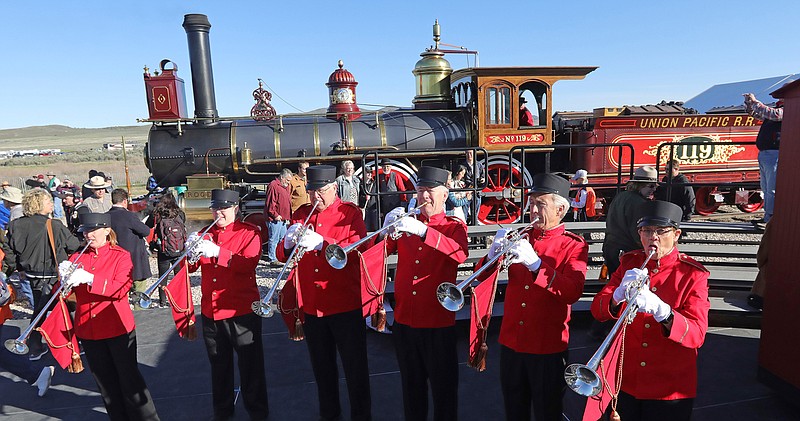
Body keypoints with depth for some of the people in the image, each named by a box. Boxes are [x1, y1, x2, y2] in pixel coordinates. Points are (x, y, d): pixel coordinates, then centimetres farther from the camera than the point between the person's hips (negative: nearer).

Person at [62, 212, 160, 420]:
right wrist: (65, 276, -17)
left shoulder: (121, 255, -6)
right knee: (105, 381, 15)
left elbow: (120, 288, -18)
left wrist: (89, 278, -28)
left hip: (118, 327, -4)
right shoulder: (78, 258, 7)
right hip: (88, 329, 5)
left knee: (129, 377, 3)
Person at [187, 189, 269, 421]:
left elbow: (248, 264, -20)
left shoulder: (249, 232, -4)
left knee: (251, 366, 6)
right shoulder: (206, 234, 10)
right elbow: (191, 267, 5)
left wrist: (217, 251, -30)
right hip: (211, 310, 5)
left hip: (242, 310, -5)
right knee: (219, 366, 19)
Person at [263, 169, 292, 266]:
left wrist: (287, 216, 17)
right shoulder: (273, 186, -14)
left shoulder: (285, 187, 17)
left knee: (283, 238, 16)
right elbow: (270, 203, -19)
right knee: (274, 239, -4)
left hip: (282, 218, 10)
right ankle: (272, 260, 2)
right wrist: (275, 215, -18)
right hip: (274, 219, -10)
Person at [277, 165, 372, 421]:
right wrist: (288, 244, -17)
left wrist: (321, 243, -30)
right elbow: (283, 257, 5)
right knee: (322, 367, 19)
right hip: (311, 305, 4)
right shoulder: (301, 215, 8)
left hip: (345, 304, -4)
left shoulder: (350, 213, -4)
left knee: (355, 366, 6)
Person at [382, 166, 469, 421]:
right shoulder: (406, 223, 8)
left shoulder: (454, 226, -1)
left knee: (443, 388, 10)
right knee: (411, 385, 19)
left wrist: (423, 231, -34)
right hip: (404, 320, 3)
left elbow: (460, 255, -23)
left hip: (438, 323, -3)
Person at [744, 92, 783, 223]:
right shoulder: (777, 108, 22)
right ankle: (767, 217, 23)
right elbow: (753, 113, 29)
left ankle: (771, 219, -3)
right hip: (764, 154, 9)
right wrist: (748, 102, 10)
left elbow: (770, 113, -21)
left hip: (774, 155, -9)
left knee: (772, 190, -7)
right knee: (766, 189, 15)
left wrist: (754, 101, -11)